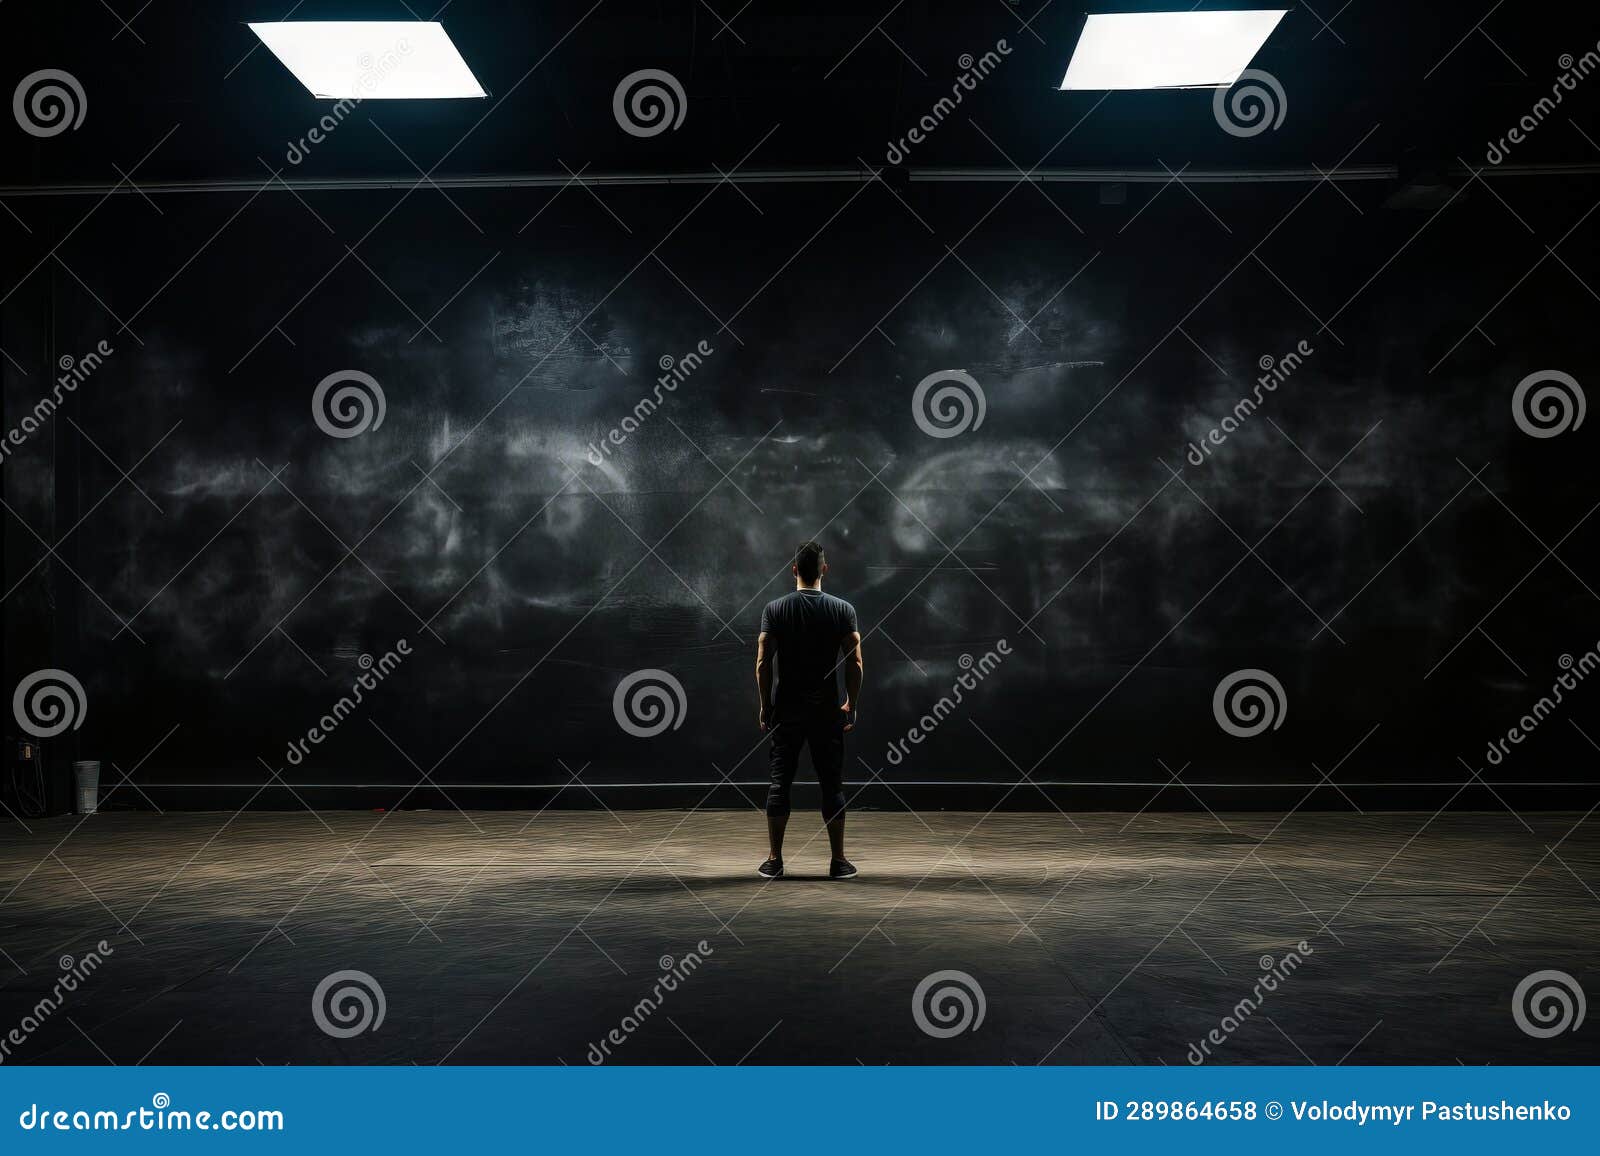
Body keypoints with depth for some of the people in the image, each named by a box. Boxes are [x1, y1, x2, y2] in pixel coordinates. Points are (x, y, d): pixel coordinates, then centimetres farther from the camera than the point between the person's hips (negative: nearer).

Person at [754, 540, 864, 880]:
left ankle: (775, 860, 5)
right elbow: (855, 663, -5)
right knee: (832, 784, 6)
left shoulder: (775, 610, -3)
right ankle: (838, 861, 6)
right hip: (827, 710, 0)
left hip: (787, 709, 0)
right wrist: (852, 705, 6)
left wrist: (765, 706, 3)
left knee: (780, 782, 5)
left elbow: (763, 663, -6)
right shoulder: (843, 609, -3)